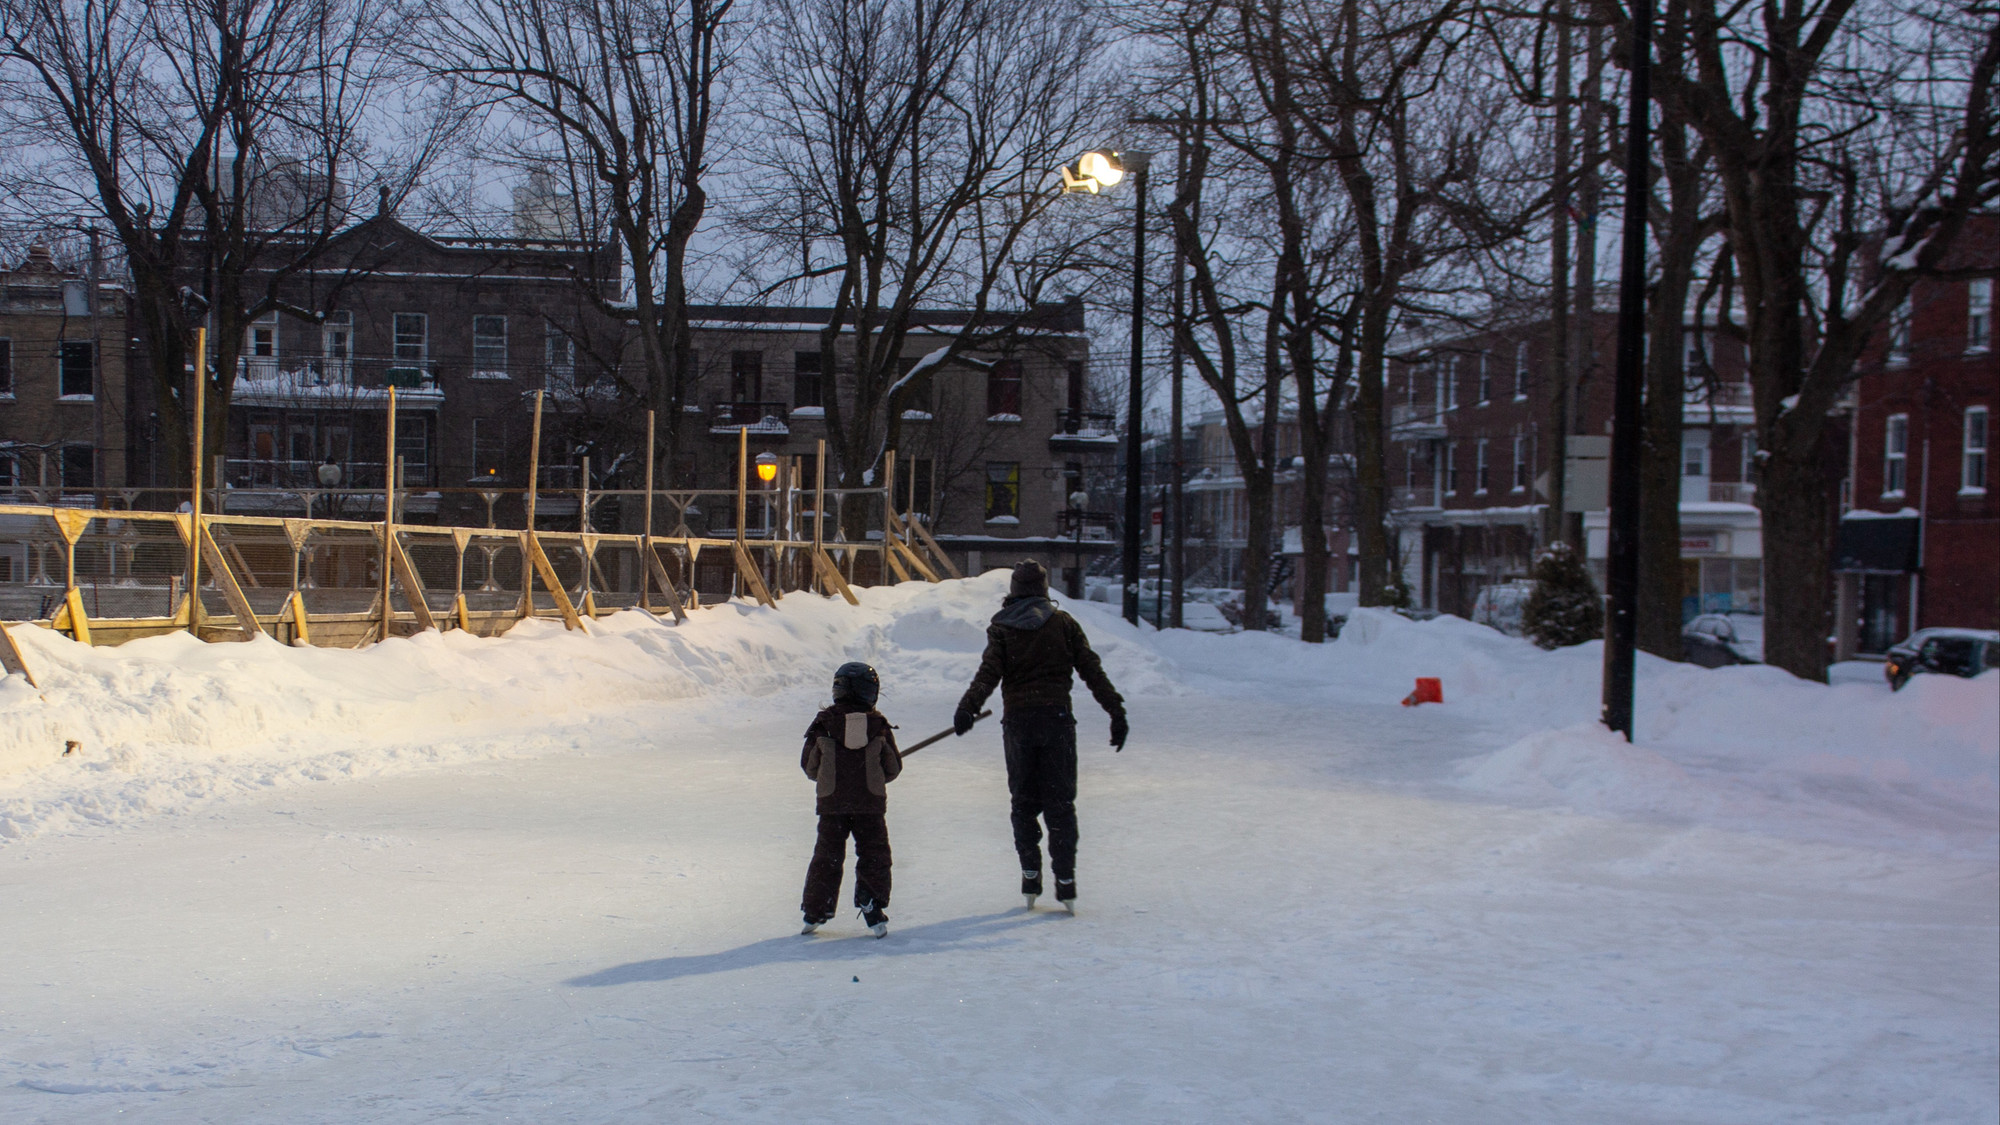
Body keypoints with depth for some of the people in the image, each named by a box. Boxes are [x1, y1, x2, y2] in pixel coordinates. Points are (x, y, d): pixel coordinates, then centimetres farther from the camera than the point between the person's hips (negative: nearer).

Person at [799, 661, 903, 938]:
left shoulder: (823, 724, -2)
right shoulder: (879, 725, -2)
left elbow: (809, 766, 3)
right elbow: (893, 768, 4)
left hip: (832, 803, 1)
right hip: (871, 804, -1)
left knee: (827, 857, 11)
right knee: (873, 855, 8)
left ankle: (814, 912, 13)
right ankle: (872, 910, -1)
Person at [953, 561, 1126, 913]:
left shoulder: (1002, 628, 2)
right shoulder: (1064, 623, 4)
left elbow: (989, 672, -13)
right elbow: (1092, 670, 1)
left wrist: (968, 708, -22)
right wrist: (1117, 712, 2)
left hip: (1018, 722, 0)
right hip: (1057, 719, 0)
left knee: (1023, 802, 12)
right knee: (1060, 802, 4)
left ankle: (1031, 877, 10)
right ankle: (1065, 882, 0)